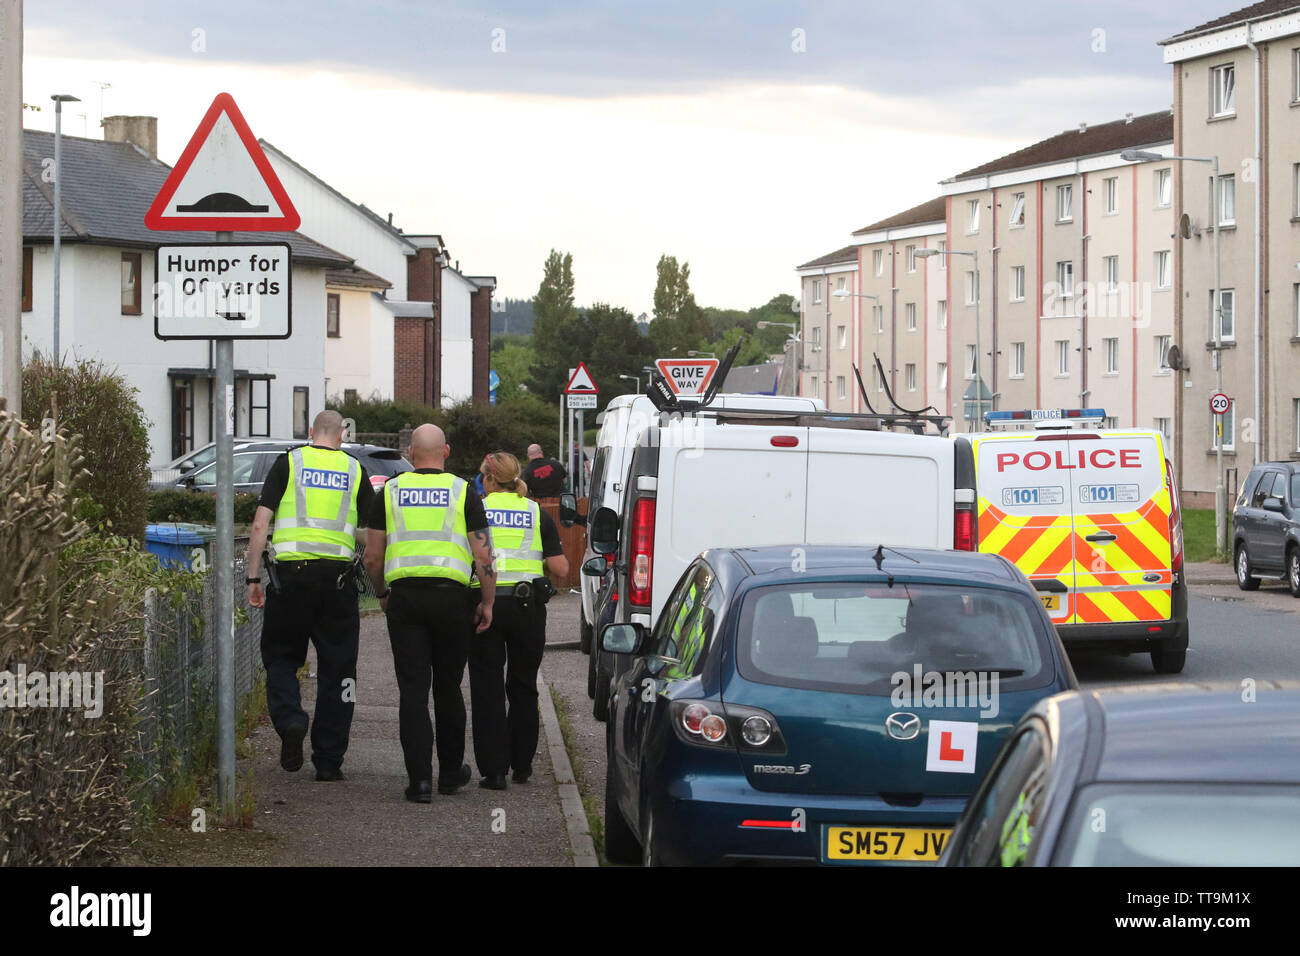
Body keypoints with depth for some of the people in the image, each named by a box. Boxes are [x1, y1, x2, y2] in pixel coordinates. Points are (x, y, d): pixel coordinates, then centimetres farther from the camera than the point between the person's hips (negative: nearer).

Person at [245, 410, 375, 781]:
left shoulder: (288, 463, 4)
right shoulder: (355, 470, 8)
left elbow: (260, 524, -2)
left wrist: (253, 577, 1)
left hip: (291, 573, -1)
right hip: (338, 576, 1)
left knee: (281, 657, 13)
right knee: (336, 668, 8)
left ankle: (290, 720, -14)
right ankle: (329, 761, 8)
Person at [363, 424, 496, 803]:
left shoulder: (390, 492, 6)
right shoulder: (463, 492, 1)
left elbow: (372, 557, 7)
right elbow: (483, 555, -3)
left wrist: (382, 593, 22)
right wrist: (487, 602, 7)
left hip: (404, 597, 0)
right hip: (451, 597, 0)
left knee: (412, 689, 1)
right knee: (448, 687, 14)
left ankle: (420, 779, -7)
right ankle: (451, 773, 24)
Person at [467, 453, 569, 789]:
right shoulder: (537, 515, 5)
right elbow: (561, 569, 0)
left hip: (484, 604, -2)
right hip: (527, 606, 2)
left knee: (487, 688, 3)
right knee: (523, 686, 16)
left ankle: (494, 769, -1)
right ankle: (522, 765, 21)